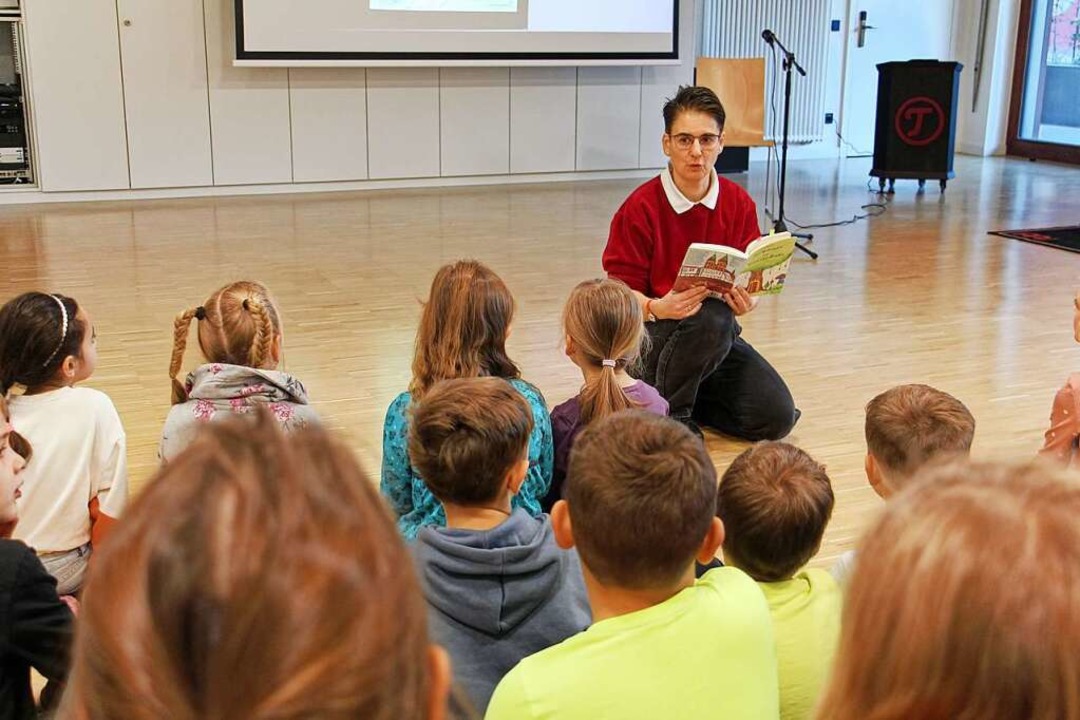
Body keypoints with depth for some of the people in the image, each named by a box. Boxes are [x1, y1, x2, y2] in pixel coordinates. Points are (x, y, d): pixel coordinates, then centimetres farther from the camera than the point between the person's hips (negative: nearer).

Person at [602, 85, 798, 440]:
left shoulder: (739, 203, -2)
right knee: (711, 318, -38)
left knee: (775, 417, -12)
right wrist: (658, 308, -34)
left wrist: (746, 301, -21)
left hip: (719, 337, 5)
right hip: (650, 333, -4)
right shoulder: (640, 207, -15)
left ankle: (686, 395, 15)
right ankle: (670, 412, -11)